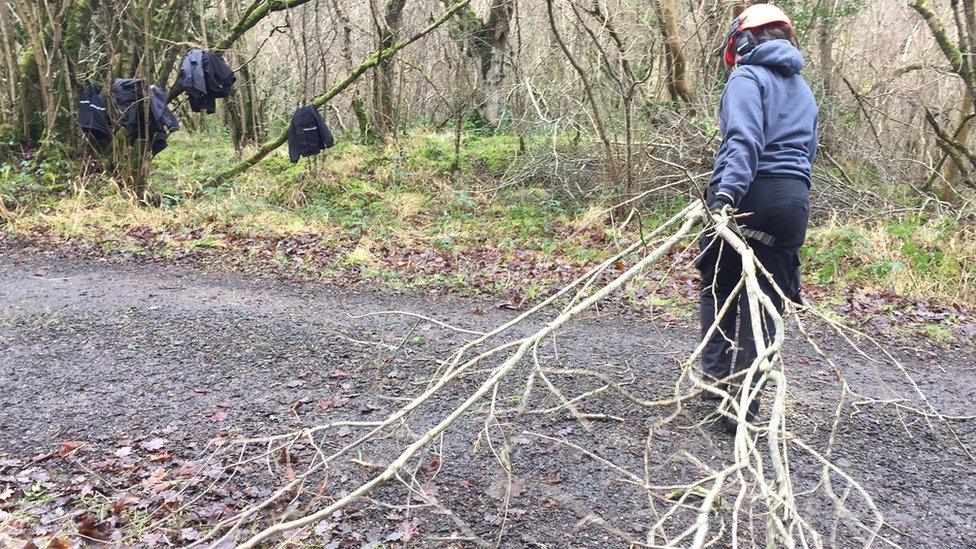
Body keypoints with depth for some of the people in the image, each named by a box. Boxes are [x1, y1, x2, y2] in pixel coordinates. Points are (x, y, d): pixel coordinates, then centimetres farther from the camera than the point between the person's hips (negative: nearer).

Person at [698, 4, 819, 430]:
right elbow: (808, 148, 20)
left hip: (748, 194, -5)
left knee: (718, 287, 12)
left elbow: (744, 138, -17)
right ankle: (743, 402, 1)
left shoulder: (747, 76, 0)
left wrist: (729, 188, -27)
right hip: (794, 198, 5)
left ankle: (716, 376, 13)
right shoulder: (803, 90, 24)